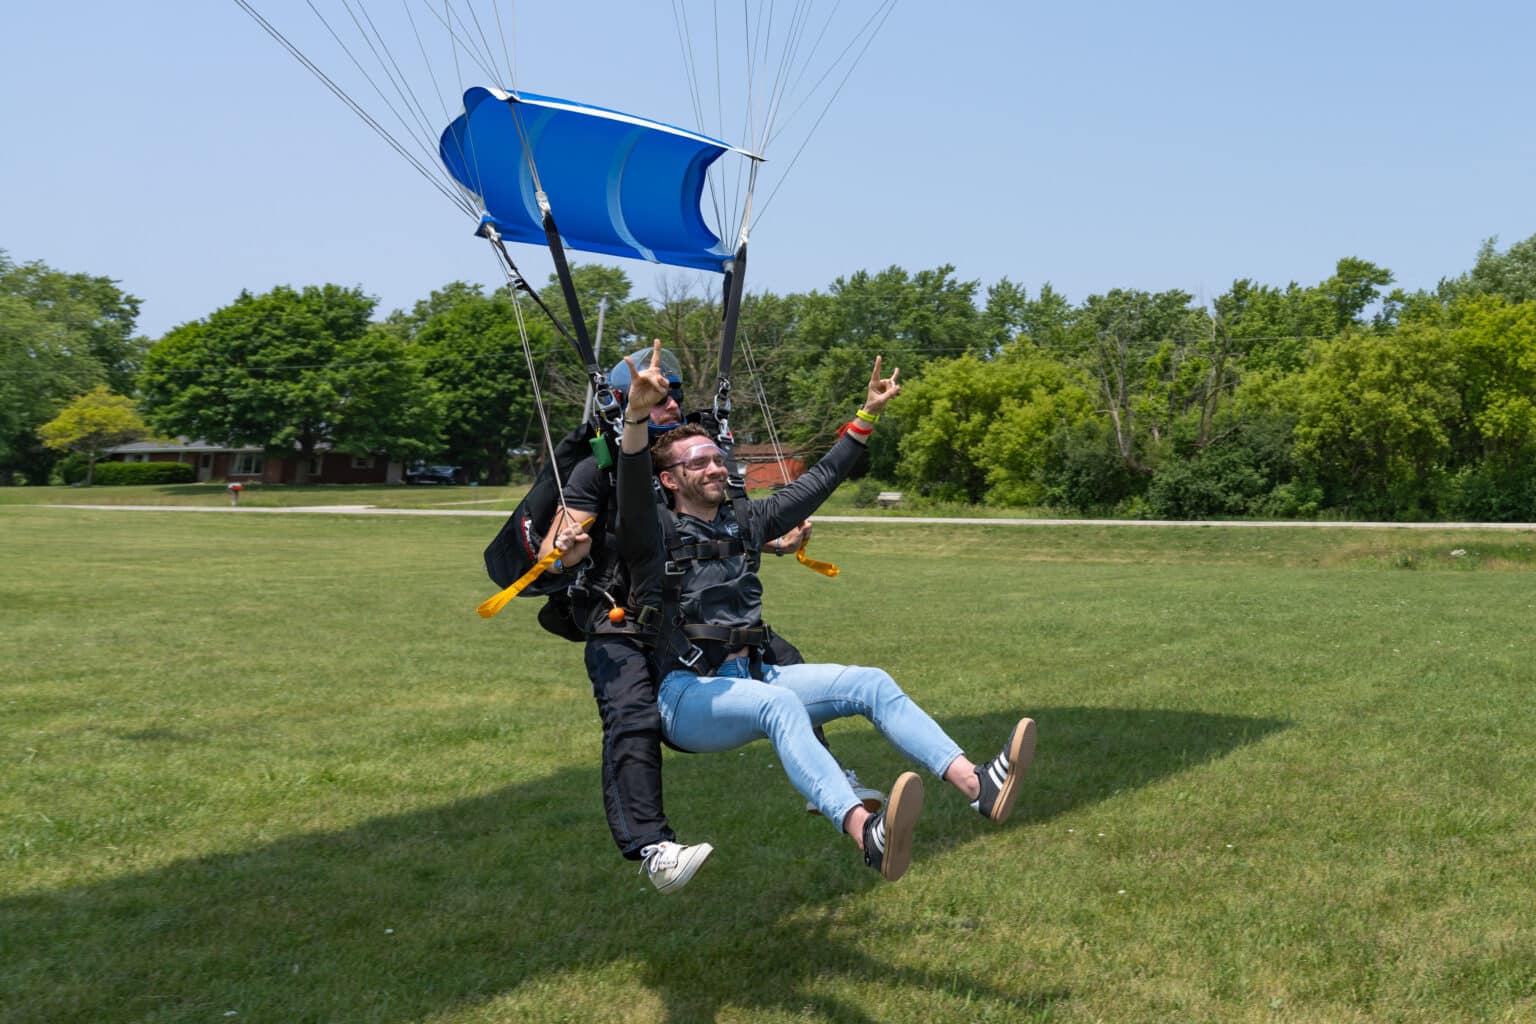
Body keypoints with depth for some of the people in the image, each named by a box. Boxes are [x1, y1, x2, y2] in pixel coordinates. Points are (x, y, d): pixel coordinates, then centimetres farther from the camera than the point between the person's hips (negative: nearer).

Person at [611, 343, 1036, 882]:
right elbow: (631, 489, -25)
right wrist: (638, 412, -43)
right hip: (685, 694, -7)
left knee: (872, 683, -12)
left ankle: (978, 784, -28)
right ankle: (867, 834, -60)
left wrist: (867, 417, 24)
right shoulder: (657, 533, -2)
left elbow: (817, 482, 25)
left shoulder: (741, 524, 17)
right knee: (779, 702, -38)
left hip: (750, 677, 7)